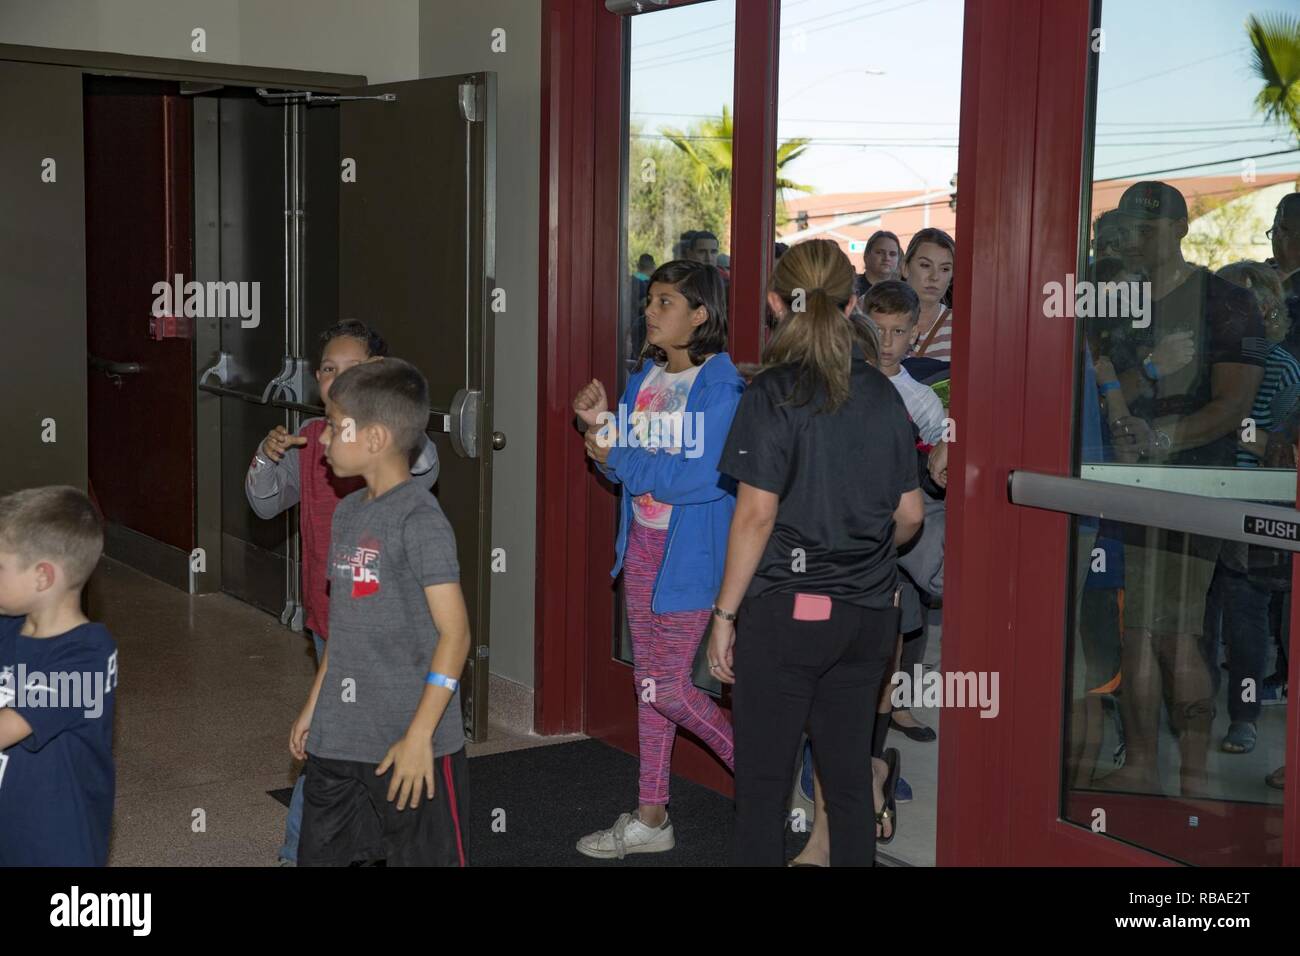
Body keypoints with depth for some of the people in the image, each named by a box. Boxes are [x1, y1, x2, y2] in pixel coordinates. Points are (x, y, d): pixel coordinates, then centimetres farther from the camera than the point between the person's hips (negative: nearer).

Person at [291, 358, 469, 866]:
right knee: (318, 853, 15)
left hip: (407, 741, -8)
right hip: (336, 738, 8)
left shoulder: (419, 519, -16)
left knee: (423, 857, 4)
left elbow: (455, 632, -17)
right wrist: (313, 707, 19)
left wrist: (419, 735, -19)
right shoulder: (347, 511, 10)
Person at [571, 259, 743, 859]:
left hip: (691, 551, -8)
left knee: (668, 688, -4)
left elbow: (702, 477, -25)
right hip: (642, 543, 8)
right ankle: (650, 820, 25)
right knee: (648, 682, 13)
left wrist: (617, 456, -17)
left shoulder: (719, 385, -16)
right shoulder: (644, 378, 8)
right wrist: (600, 424, -5)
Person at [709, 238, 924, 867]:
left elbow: (756, 514, -15)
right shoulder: (882, 394, 6)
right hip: (869, 615, 5)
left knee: (762, 785, 3)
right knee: (849, 779, 13)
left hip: (785, 611, -5)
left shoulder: (774, 393, -11)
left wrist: (724, 615, -8)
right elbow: (909, 514, 10)